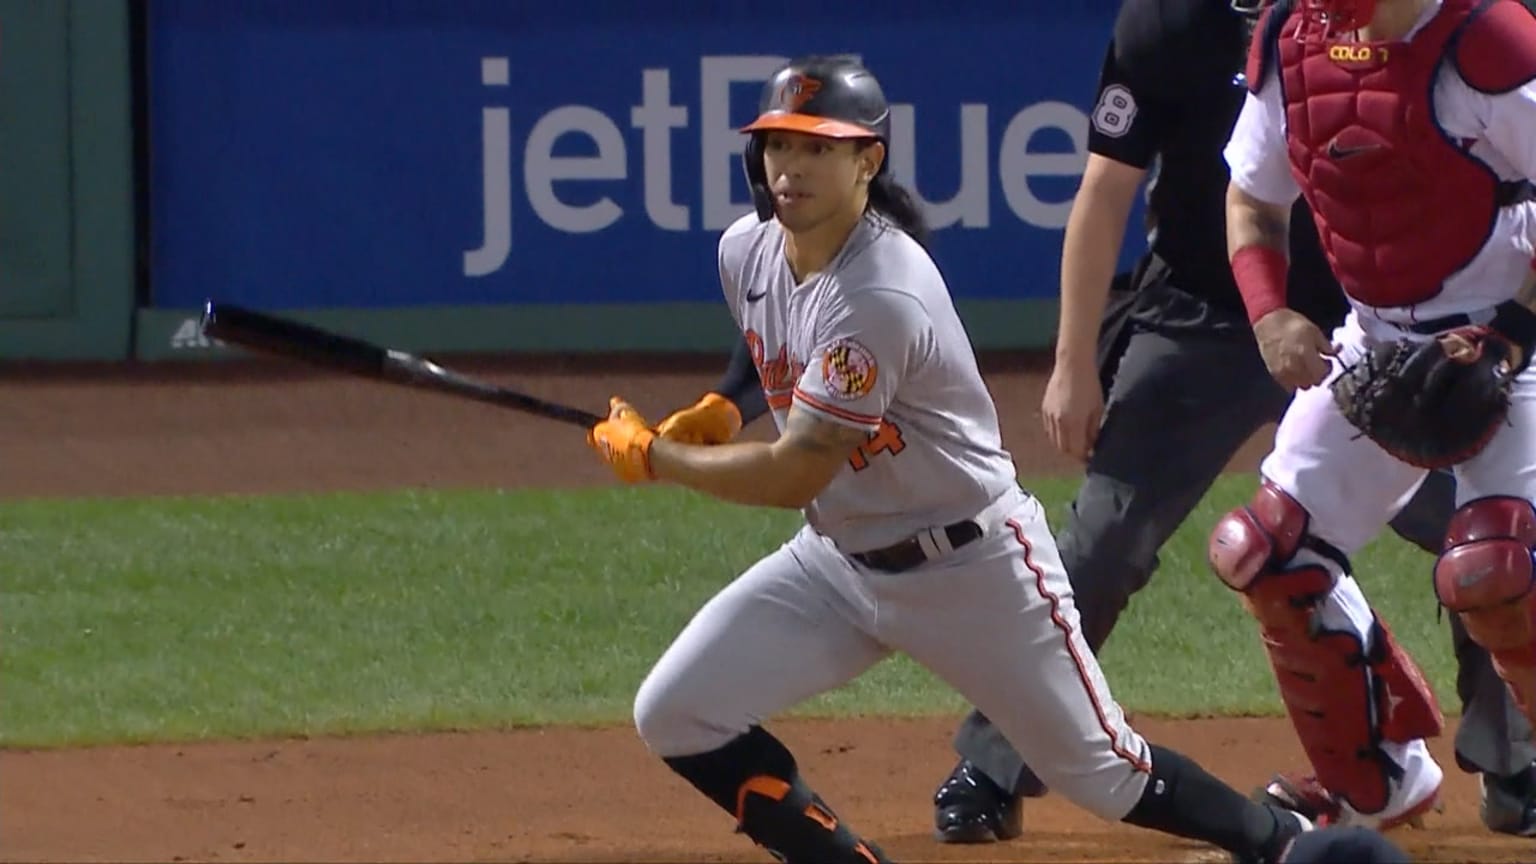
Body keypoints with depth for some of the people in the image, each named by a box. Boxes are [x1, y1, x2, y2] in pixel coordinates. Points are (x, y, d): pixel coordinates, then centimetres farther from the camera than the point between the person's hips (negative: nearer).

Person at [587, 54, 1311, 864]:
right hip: (837, 555, 7)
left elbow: (793, 475, -27)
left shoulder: (884, 297, -31)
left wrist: (653, 455, -16)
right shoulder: (746, 251, -5)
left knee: (1102, 773, 3)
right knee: (673, 715, -7)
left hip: (970, 563, -7)